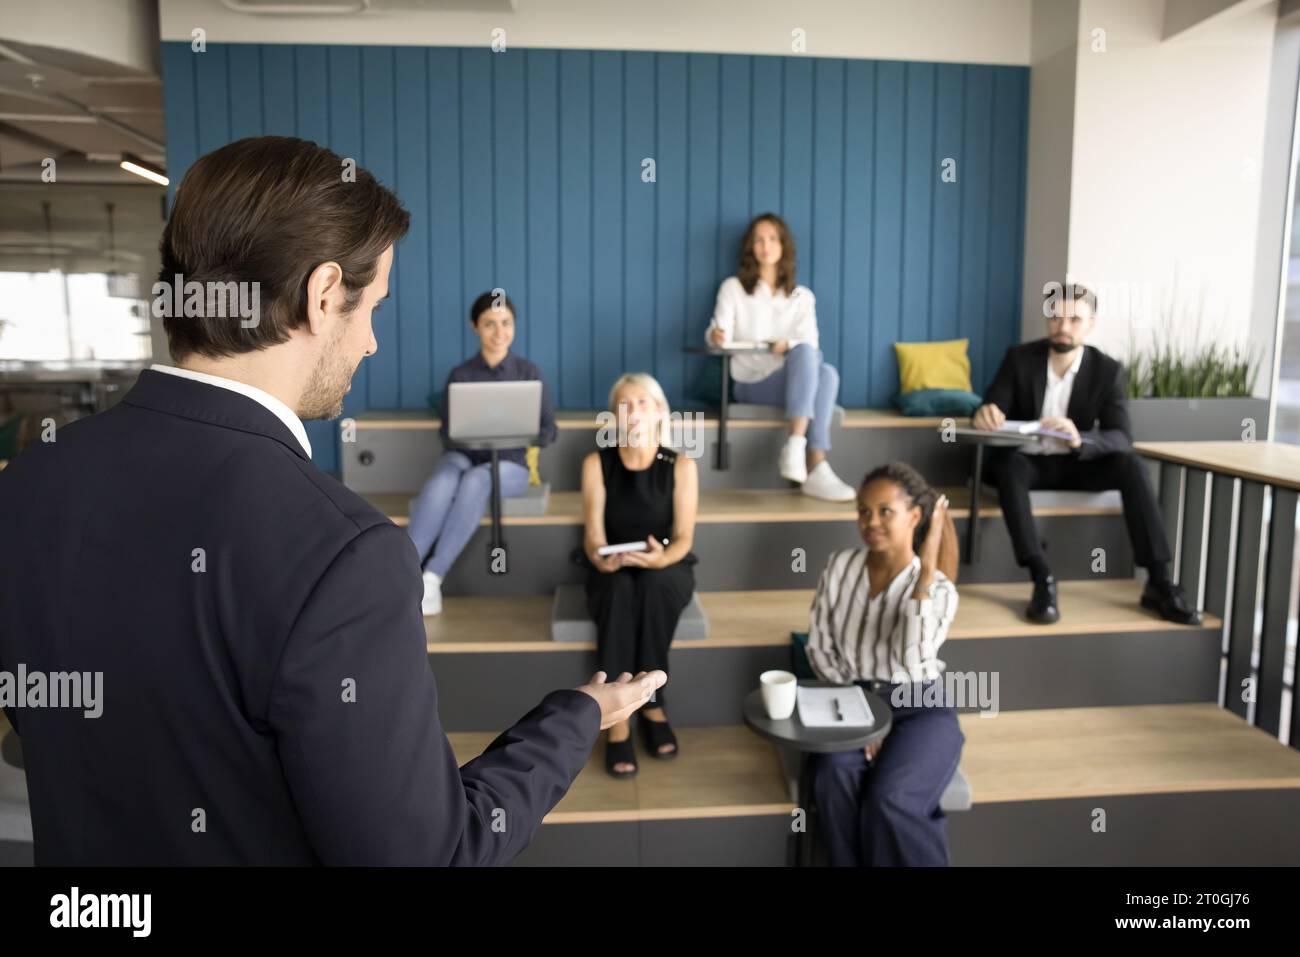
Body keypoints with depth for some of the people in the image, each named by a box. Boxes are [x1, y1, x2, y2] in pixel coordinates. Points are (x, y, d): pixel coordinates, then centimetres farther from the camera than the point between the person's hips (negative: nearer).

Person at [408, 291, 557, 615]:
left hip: (509, 465, -1)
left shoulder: (529, 372, 3)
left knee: (475, 480, -36)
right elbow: (446, 432, 5)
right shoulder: (460, 375, 6)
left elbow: (548, 431, 1)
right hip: (465, 457, 1)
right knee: (442, 479, -35)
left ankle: (432, 577, -33)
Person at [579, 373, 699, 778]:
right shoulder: (596, 464, -4)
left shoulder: (681, 466, -6)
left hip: (667, 572, 0)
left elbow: (683, 538, -10)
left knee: (653, 583, -36)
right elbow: (593, 537, -8)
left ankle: (651, 705, -21)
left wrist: (660, 558, -33)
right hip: (612, 574, 0)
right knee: (620, 587, -35)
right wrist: (602, 558, -32)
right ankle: (618, 720, -32)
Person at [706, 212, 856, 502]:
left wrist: (788, 345, -22)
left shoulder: (802, 296, 17)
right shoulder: (733, 287, 11)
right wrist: (716, 336, -30)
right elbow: (720, 332, -4)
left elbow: (810, 342, 1)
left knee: (827, 372, -33)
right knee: (805, 354, -33)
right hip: (751, 384, -3)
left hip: (791, 381, 3)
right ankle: (809, 462, -46)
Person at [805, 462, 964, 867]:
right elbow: (819, 647, 3)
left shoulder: (938, 589, -8)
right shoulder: (840, 566, 1)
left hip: (920, 709, -2)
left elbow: (909, 660, -26)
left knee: (889, 800, -28)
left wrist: (925, 572, -26)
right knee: (834, 779, -28)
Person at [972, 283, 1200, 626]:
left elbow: (1121, 438, -17)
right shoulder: (1019, 358, -6)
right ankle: (1043, 579, -39)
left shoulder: (1108, 370, -6)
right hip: (1026, 461, -1)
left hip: (1076, 464, 1)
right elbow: (990, 411, -12)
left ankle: (1158, 581, -23)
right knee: (1007, 464, -35)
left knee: (1131, 465, -26)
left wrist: (1080, 440, -40)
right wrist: (985, 415, -40)